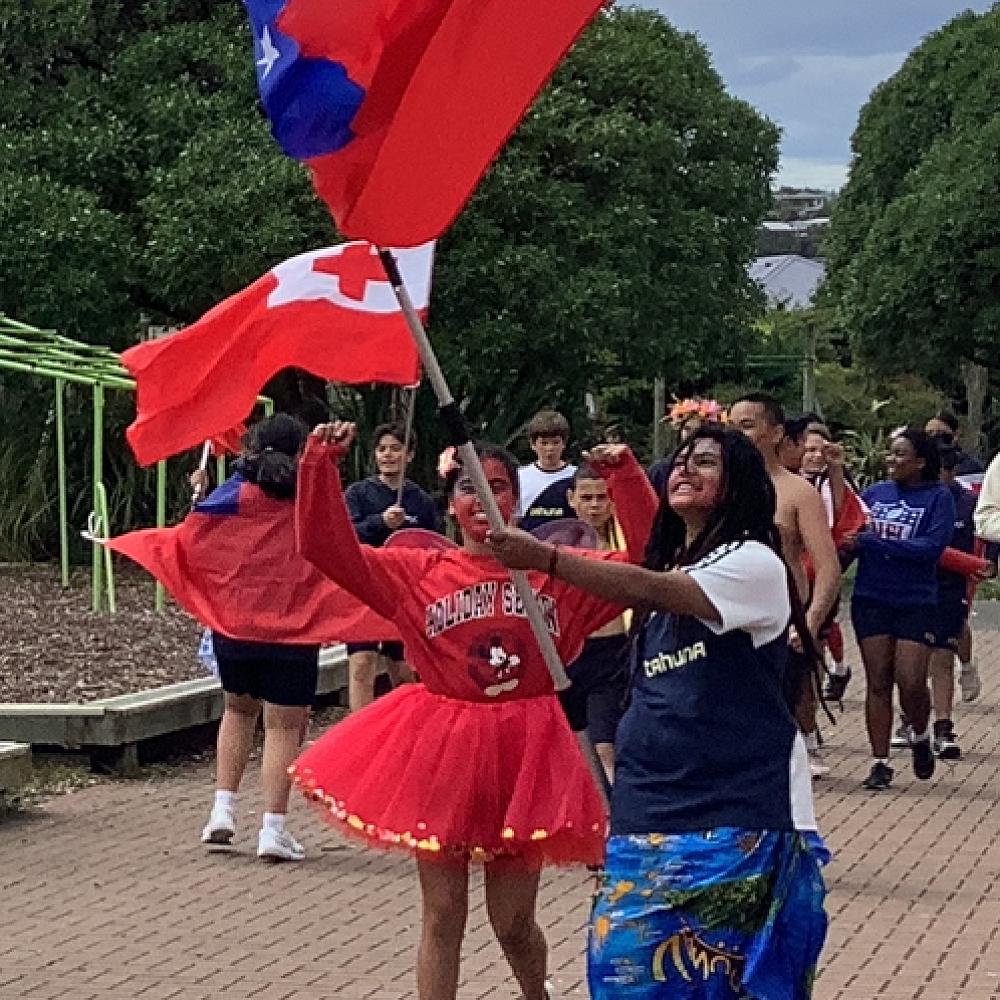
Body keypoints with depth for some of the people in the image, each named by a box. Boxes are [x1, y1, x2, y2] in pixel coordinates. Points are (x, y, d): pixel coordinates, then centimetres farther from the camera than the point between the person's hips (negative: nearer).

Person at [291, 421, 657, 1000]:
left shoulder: (555, 572, 2)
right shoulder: (421, 572, 0)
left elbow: (645, 559, -3)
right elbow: (326, 547, -5)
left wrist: (626, 475, -11)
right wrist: (322, 463, -14)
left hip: (525, 753, 0)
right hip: (442, 748, 0)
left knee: (514, 923, 10)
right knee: (443, 917, 5)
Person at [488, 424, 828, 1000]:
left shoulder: (754, 563, -9)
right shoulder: (669, 566, 19)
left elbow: (651, 592, -26)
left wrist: (545, 558, -32)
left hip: (738, 808, -7)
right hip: (656, 802, 7)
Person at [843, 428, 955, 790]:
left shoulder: (938, 498, -4)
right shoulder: (874, 493, 7)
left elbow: (932, 546, -17)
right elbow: (845, 534, 11)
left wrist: (869, 541, -19)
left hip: (916, 603, -3)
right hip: (871, 600, 3)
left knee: (911, 682, -7)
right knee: (878, 682, 3)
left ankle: (919, 736, 23)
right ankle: (880, 763, 10)